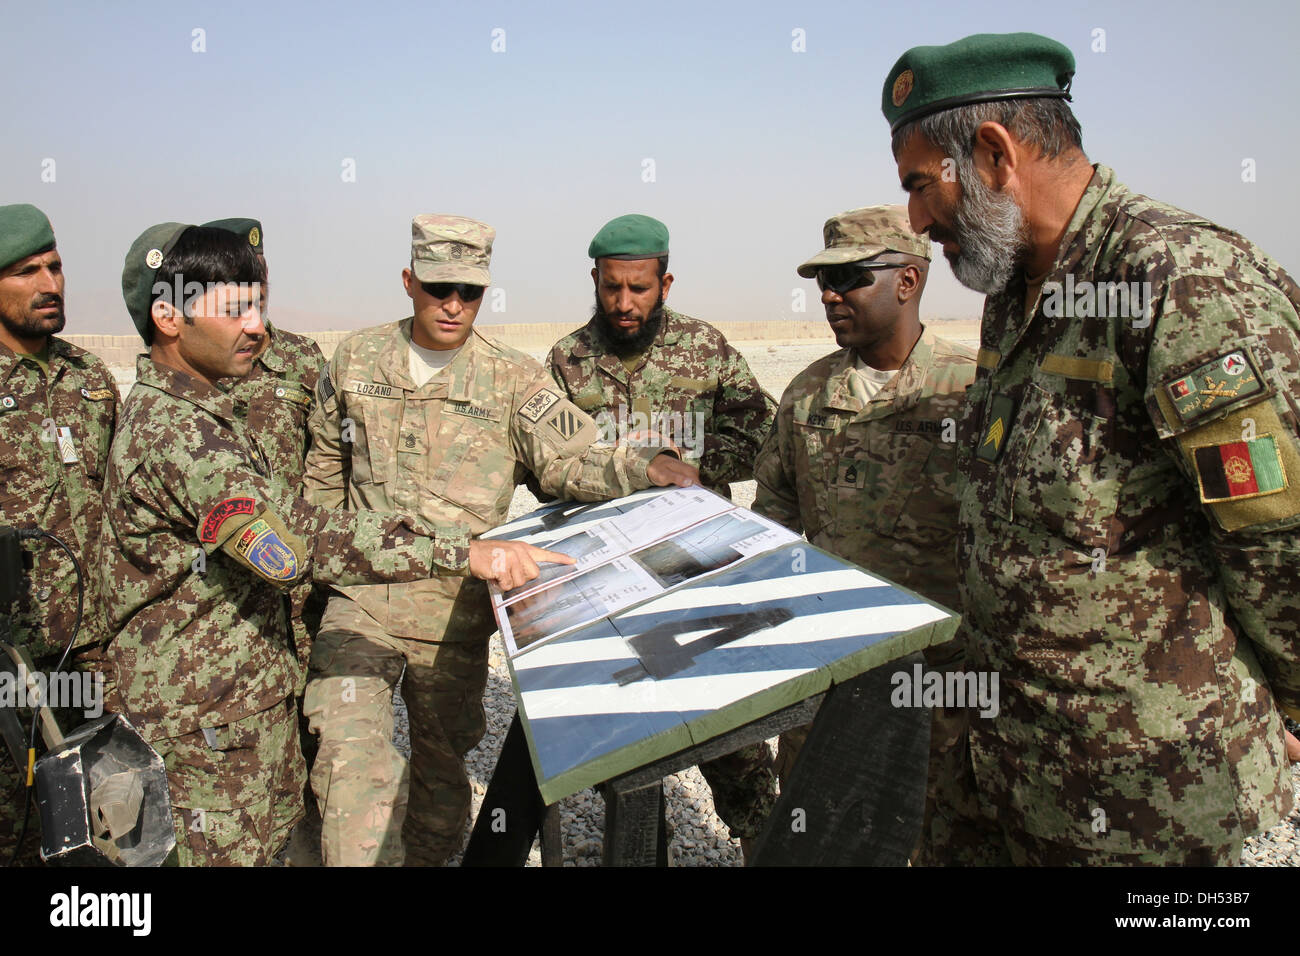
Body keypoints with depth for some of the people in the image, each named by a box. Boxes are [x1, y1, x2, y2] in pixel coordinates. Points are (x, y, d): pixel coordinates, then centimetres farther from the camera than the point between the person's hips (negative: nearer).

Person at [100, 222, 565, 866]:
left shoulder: (187, 405, 8)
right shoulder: (174, 431, -27)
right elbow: (293, 541, -39)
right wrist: (462, 552, -42)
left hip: (255, 677, 10)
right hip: (209, 703, -10)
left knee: (279, 818, 23)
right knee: (231, 852, 6)